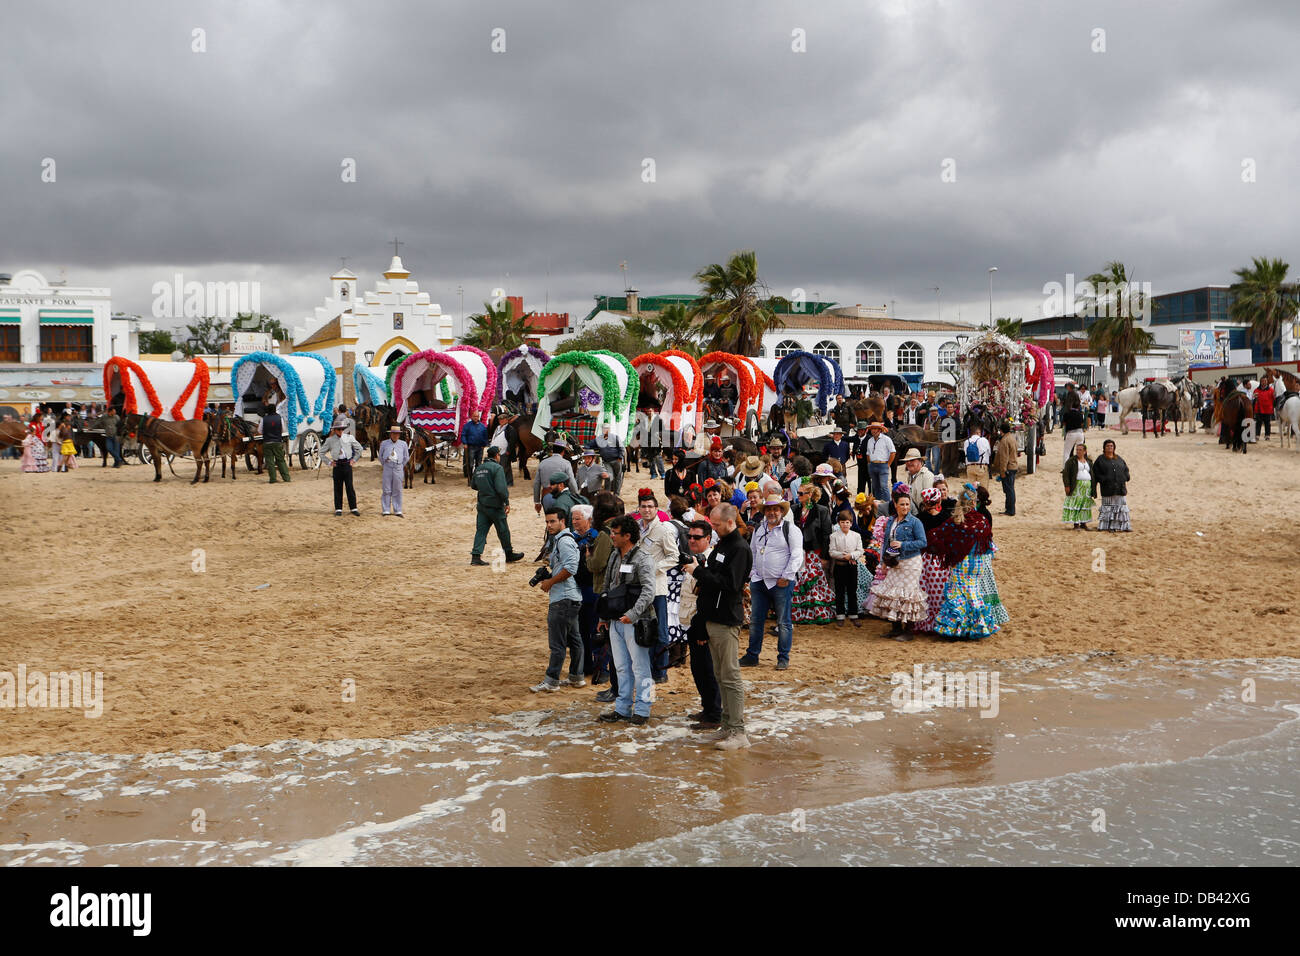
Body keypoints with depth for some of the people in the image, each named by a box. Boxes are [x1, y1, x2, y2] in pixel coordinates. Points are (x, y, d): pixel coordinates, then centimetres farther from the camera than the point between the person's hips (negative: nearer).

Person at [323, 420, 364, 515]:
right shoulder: (330, 440, 4)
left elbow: (359, 448, 15)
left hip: (347, 464, 0)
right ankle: (338, 509, 9)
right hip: (337, 465, 0)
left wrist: (354, 459, 8)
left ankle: (353, 508, 4)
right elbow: (322, 452, 11)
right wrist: (329, 462, 4)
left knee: (349, 487, -1)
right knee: (338, 488, 3)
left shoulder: (349, 438, 5)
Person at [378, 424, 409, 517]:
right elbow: (380, 456, 16)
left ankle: (398, 511, 8)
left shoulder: (403, 444, 8)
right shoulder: (384, 443, 6)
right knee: (386, 490, -1)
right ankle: (386, 511, 4)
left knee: (397, 491, 3)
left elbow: (406, 457, 17)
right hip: (387, 468, -1)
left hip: (398, 469, 1)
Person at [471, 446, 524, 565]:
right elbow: (501, 488, -21)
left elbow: (474, 485, 19)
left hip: (482, 504, 6)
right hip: (495, 505, -6)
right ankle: (509, 554, 23)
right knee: (503, 530, 9)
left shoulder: (478, 469, 10)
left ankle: (476, 555, -6)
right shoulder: (497, 468, -13)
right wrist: (507, 502, -12)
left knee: (481, 530, 4)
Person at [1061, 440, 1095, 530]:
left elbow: (1092, 474, 20)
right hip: (1076, 486, -5)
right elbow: (1065, 474, -6)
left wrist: (1094, 487, 14)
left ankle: (1083, 523, 14)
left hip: (1087, 486, 5)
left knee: (1085, 505, 7)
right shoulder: (1071, 461, -1)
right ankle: (1076, 524, -6)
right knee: (1076, 505, -8)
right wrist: (1067, 485, -14)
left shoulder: (1089, 461, 14)